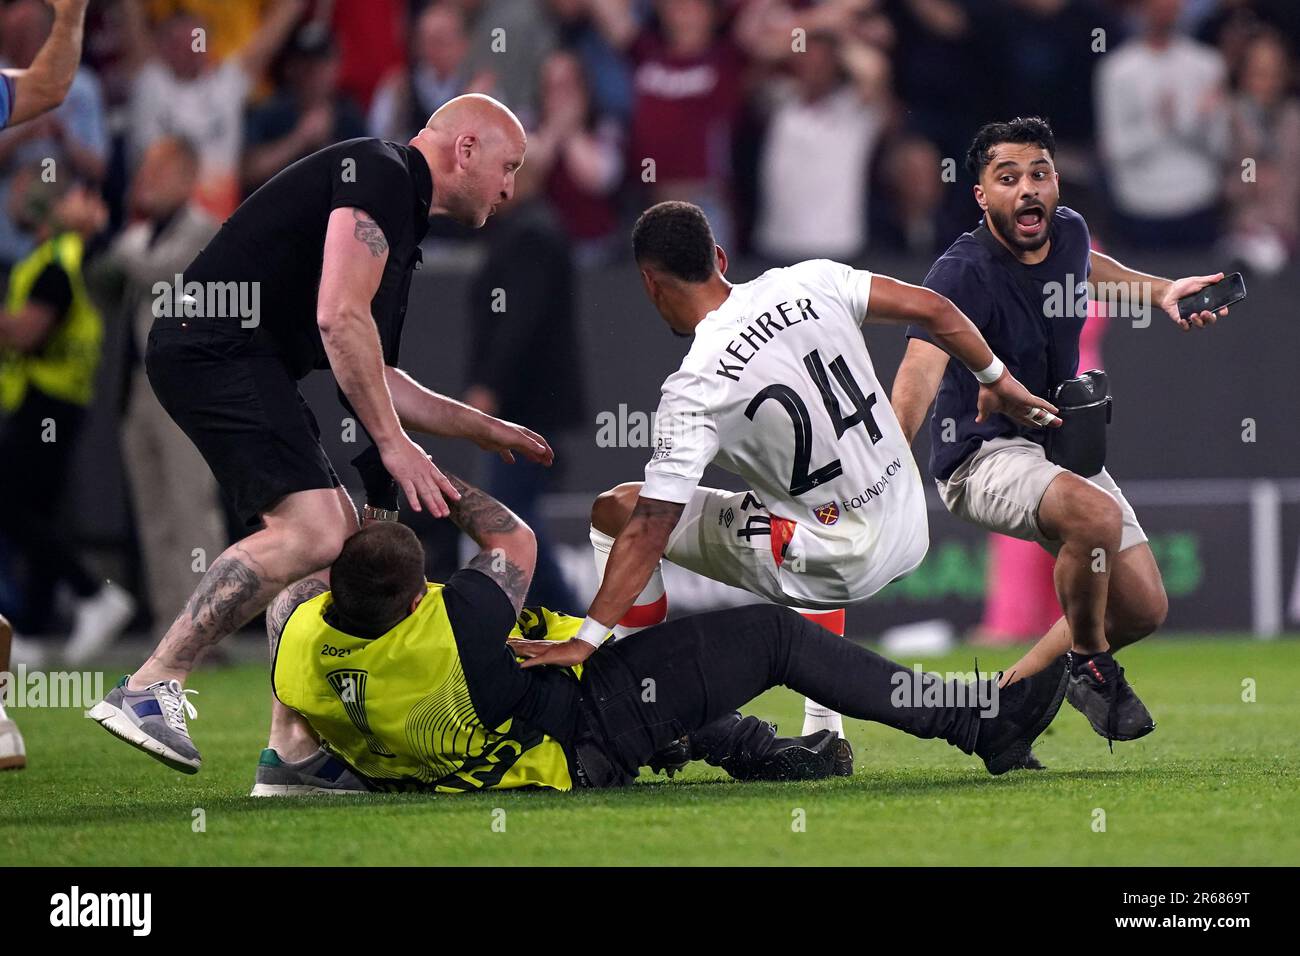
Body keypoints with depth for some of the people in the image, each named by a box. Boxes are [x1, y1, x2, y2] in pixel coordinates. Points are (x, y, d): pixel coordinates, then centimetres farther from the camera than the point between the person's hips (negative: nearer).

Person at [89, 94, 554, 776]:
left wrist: (484, 430, 33)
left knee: (341, 539, 12)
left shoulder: (402, 228, 24)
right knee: (311, 531, -21)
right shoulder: (379, 172, -6)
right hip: (217, 345, -11)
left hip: (253, 367, 11)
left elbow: (372, 379, 32)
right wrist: (393, 442, -15)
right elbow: (340, 317, -17)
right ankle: (150, 690, -22)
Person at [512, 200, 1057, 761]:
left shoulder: (695, 389, -17)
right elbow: (933, 310, 3)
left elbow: (650, 530, -20)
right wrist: (997, 381, 20)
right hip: (909, 533, 6)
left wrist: (588, 637, -17)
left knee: (616, 510, 3)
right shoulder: (809, 284, -3)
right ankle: (824, 730, 31)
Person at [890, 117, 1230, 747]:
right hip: (982, 455, -8)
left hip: (1062, 450, 8)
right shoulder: (962, 274, -25)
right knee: (1097, 516, -36)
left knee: (1144, 607, 3)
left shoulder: (1069, 231, -2)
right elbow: (920, 372, -40)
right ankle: (1089, 662, -10)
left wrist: (1160, 291, 19)